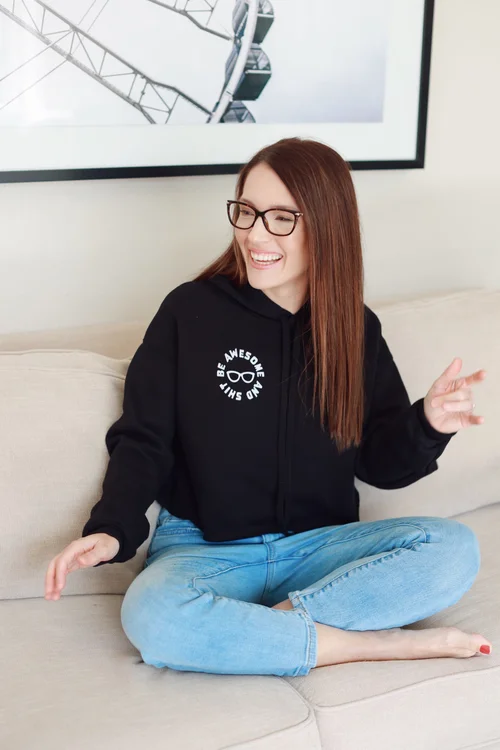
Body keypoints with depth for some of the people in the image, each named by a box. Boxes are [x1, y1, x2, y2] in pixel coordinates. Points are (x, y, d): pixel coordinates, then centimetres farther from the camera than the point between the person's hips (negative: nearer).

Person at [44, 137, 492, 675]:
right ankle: (386, 644, -24)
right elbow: (142, 440, -1)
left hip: (317, 546, 2)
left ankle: (256, 629, -23)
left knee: (455, 549, -23)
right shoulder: (190, 310, -4)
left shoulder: (357, 329, 4)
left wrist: (427, 425, -14)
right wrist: (112, 529, -18)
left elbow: (379, 464, 8)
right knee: (151, 616, -37)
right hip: (204, 546, -2)